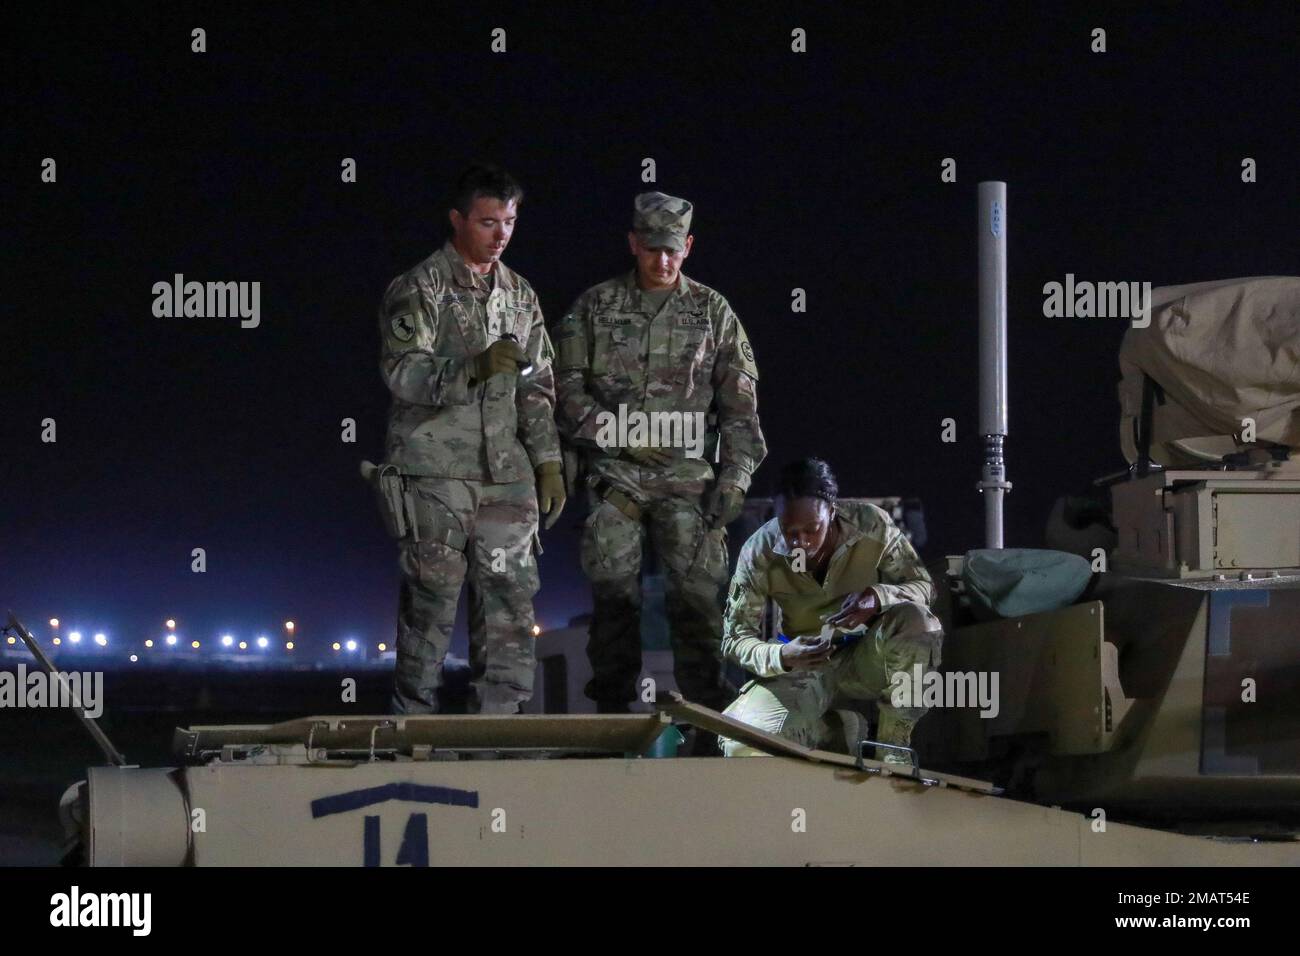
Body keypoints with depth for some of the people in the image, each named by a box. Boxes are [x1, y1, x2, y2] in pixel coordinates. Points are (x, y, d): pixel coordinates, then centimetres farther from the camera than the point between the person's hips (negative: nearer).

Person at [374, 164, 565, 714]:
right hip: (434, 476, -5)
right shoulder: (418, 291, -3)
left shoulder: (519, 296, 16)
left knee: (509, 605, 2)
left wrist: (548, 463, 12)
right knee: (430, 606, -3)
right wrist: (475, 369, -29)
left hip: (506, 477, 5)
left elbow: (537, 389, 20)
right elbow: (403, 373, -15)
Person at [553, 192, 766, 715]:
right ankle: (612, 714, 5)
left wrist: (733, 480, 0)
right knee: (614, 597, -2)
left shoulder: (713, 311, 9)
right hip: (613, 475, 0)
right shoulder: (594, 307, 9)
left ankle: (706, 715, -2)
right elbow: (566, 386, 7)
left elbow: (740, 406, 9)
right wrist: (605, 430, -9)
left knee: (696, 595, -7)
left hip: (686, 476, 0)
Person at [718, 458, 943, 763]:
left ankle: (894, 752, -15)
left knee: (915, 620, -34)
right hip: (801, 667, 0)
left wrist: (877, 597, -33)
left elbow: (923, 587, -9)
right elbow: (735, 637, -14)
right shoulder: (760, 552, -19)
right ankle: (836, 730, 6)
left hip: (865, 660, 0)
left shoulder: (871, 525, -19)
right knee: (741, 747, -28)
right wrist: (781, 657, -37)